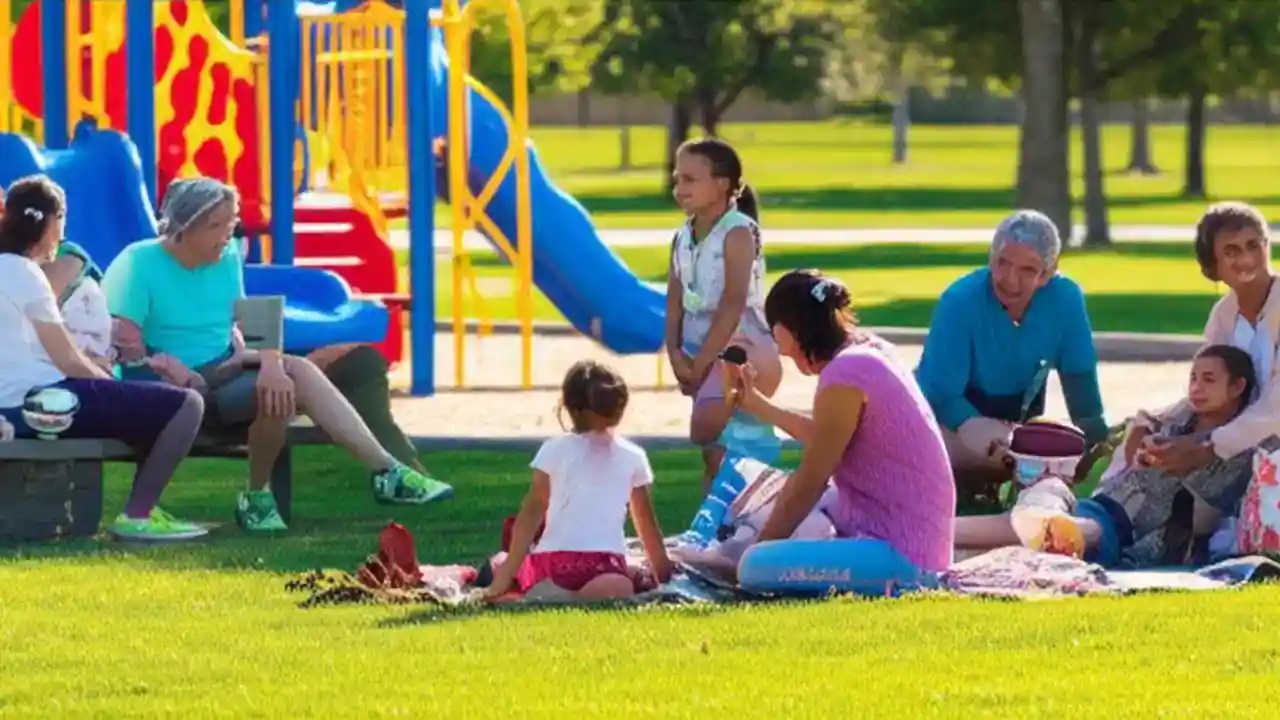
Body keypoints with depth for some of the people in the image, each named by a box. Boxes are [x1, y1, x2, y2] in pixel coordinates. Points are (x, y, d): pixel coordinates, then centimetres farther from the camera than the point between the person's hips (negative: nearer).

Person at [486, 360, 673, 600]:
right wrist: (663, 572, 28)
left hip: (552, 562, 2)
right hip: (605, 566, -2)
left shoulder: (554, 450, 8)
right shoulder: (633, 457, 11)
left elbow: (531, 513, 3)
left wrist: (508, 570, 4)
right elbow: (647, 523, 17)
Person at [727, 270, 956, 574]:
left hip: (896, 551, -10)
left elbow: (808, 484, -13)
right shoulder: (870, 353, 10)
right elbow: (825, 438, 27)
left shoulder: (844, 375, -19)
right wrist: (755, 403, 37)